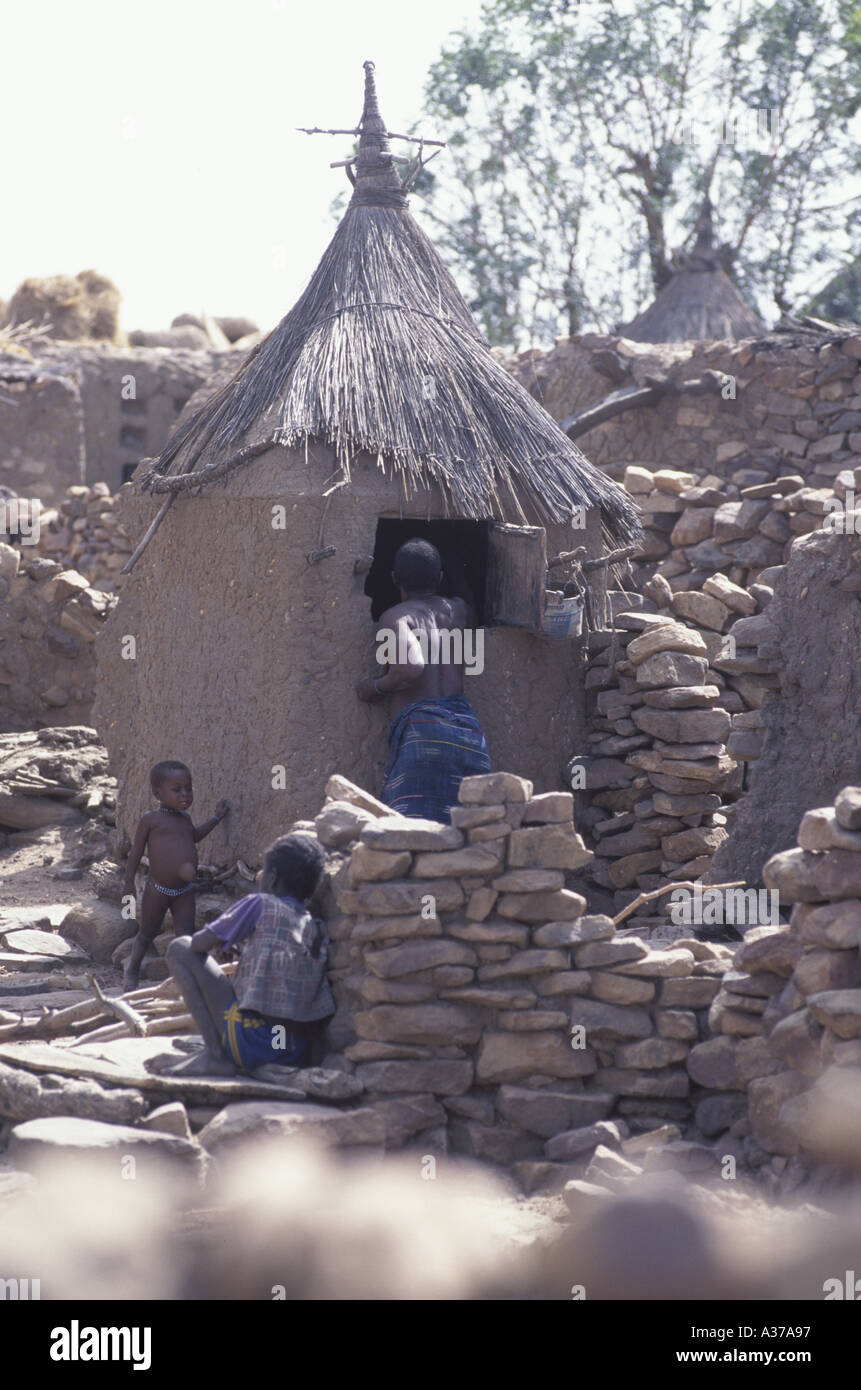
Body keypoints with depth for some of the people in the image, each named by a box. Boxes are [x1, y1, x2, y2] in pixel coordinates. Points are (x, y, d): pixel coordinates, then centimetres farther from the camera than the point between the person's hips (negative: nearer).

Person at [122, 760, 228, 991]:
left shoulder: (185, 818, 10)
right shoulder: (151, 819, -8)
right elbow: (136, 851, -4)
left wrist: (216, 818, 30)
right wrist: (129, 881, -7)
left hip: (184, 891, 4)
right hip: (158, 889, -4)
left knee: (186, 934, -1)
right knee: (147, 933, 9)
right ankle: (131, 973, 26)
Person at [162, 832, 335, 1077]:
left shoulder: (259, 905, -3)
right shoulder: (317, 930, 12)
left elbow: (200, 943, 0)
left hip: (255, 1045, -7)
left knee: (180, 949, 4)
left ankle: (215, 1055, -4)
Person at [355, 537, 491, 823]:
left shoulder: (396, 616, 2)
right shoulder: (459, 610, 19)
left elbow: (412, 666, -17)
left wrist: (377, 687, 1)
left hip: (421, 727, -6)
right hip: (468, 730, 6)